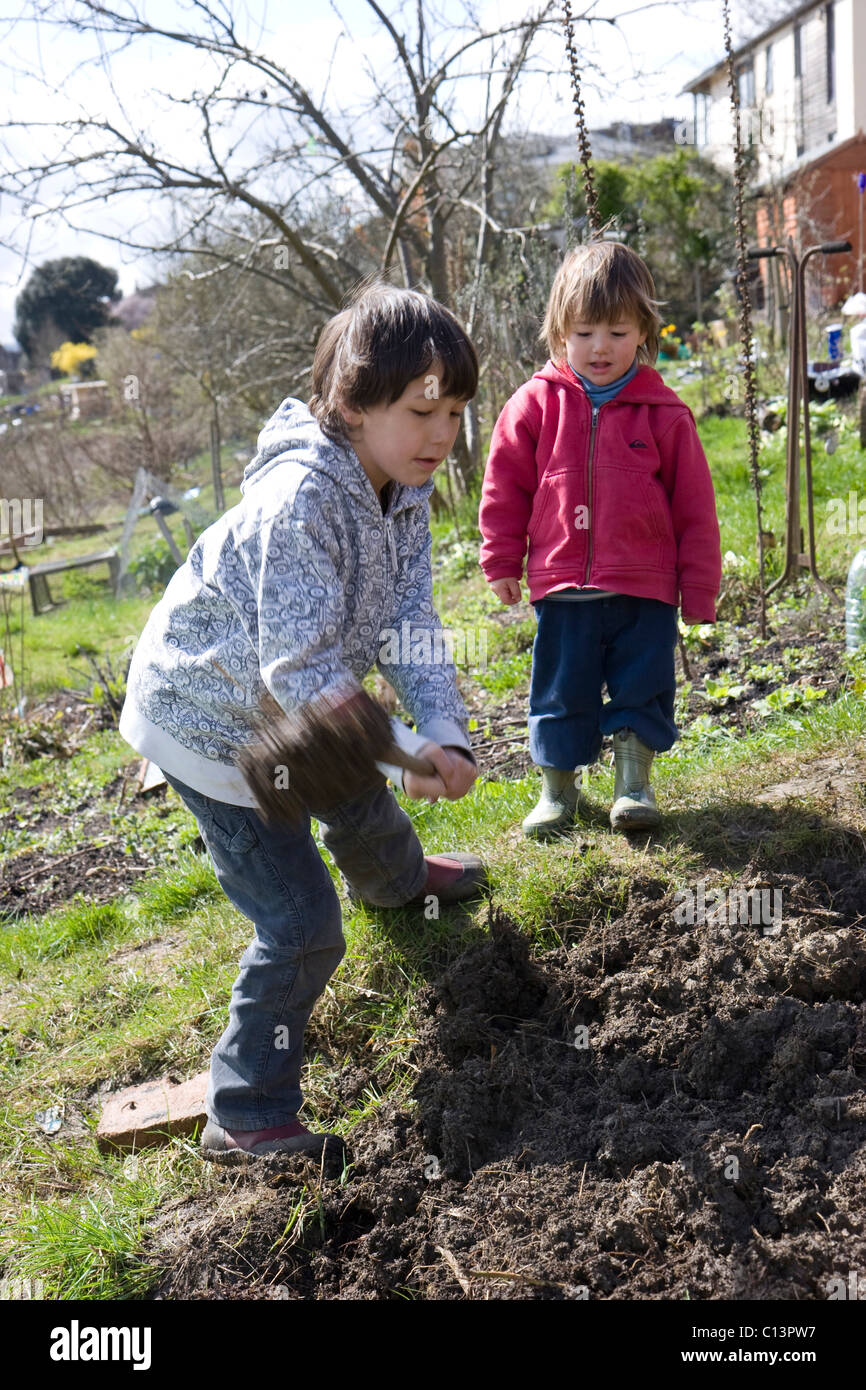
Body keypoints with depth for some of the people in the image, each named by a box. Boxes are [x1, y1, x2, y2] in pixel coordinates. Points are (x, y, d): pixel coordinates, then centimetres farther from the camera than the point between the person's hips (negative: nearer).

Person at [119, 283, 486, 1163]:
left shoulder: (406, 491, -6)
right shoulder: (300, 497, -34)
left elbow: (409, 625, -11)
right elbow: (302, 668, -35)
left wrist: (444, 731, -26)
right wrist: (408, 748, -38)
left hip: (293, 708, 9)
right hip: (212, 721, -9)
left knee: (362, 796, 33)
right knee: (301, 927, -9)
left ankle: (396, 881, 69)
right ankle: (245, 1117, 7)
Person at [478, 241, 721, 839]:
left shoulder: (664, 413, -1)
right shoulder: (537, 403, -1)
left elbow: (694, 505, 3)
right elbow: (506, 485, 6)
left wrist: (699, 588, 4)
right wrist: (502, 562, 5)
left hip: (645, 588, 0)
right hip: (562, 586, 1)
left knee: (642, 688, 7)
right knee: (561, 693, 10)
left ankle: (635, 783, 23)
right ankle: (558, 786, 26)